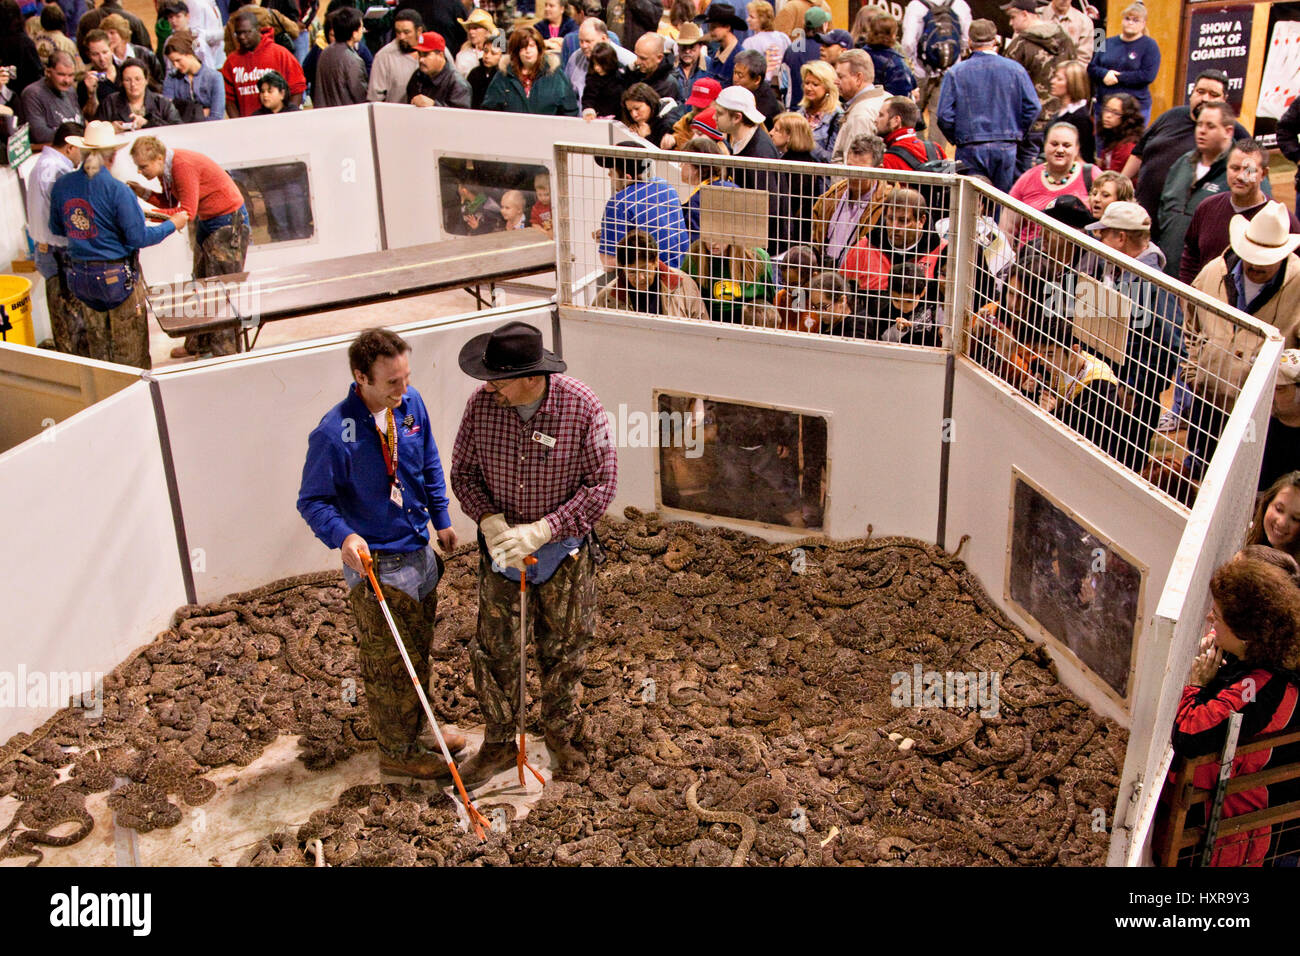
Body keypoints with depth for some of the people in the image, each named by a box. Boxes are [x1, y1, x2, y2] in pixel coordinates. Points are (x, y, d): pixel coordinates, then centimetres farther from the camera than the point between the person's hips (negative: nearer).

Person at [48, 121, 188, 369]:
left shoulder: (61, 186, -2)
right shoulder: (116, 190, -18)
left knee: (98, 342, 20)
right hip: (117, 277, -5)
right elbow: (138, 237, -16)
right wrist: (172, 224, -3)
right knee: (131, 348, 9)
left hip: (80, 277, 5)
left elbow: (57, 229, 10)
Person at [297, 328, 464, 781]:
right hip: (375, 564, -7)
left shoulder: (411, 404, -6)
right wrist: (343, 537, -33)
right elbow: (312, 500, -16)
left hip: (420, 550, 7)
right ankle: (397, 751, 27)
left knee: (420, 650, 23)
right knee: (389, 661, 8)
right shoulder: (334, 433, -25)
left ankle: (417, 726, 45)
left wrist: (441, 518, 14)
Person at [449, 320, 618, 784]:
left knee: (563, 649, 15)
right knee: (494, 649, 9)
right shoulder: (482, 404, -14)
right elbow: (463, 472, -2)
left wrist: (542, 530, -23)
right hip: (500, 544, 2)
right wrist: (489, 521, -20)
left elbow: (602, 483, -16)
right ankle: (499, 743, 30)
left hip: (563, 548, -1)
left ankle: (560, 732, 39)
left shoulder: (581, 406, -21)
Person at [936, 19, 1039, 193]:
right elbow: (1033, 107, -1)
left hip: (970, 151, -1)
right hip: (1006, 148, 1)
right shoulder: (1014, 69, 1)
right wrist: (1017, 134, 12)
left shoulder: (955, 73, -2)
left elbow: (944, 115, -7)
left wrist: (957, 140, 8)